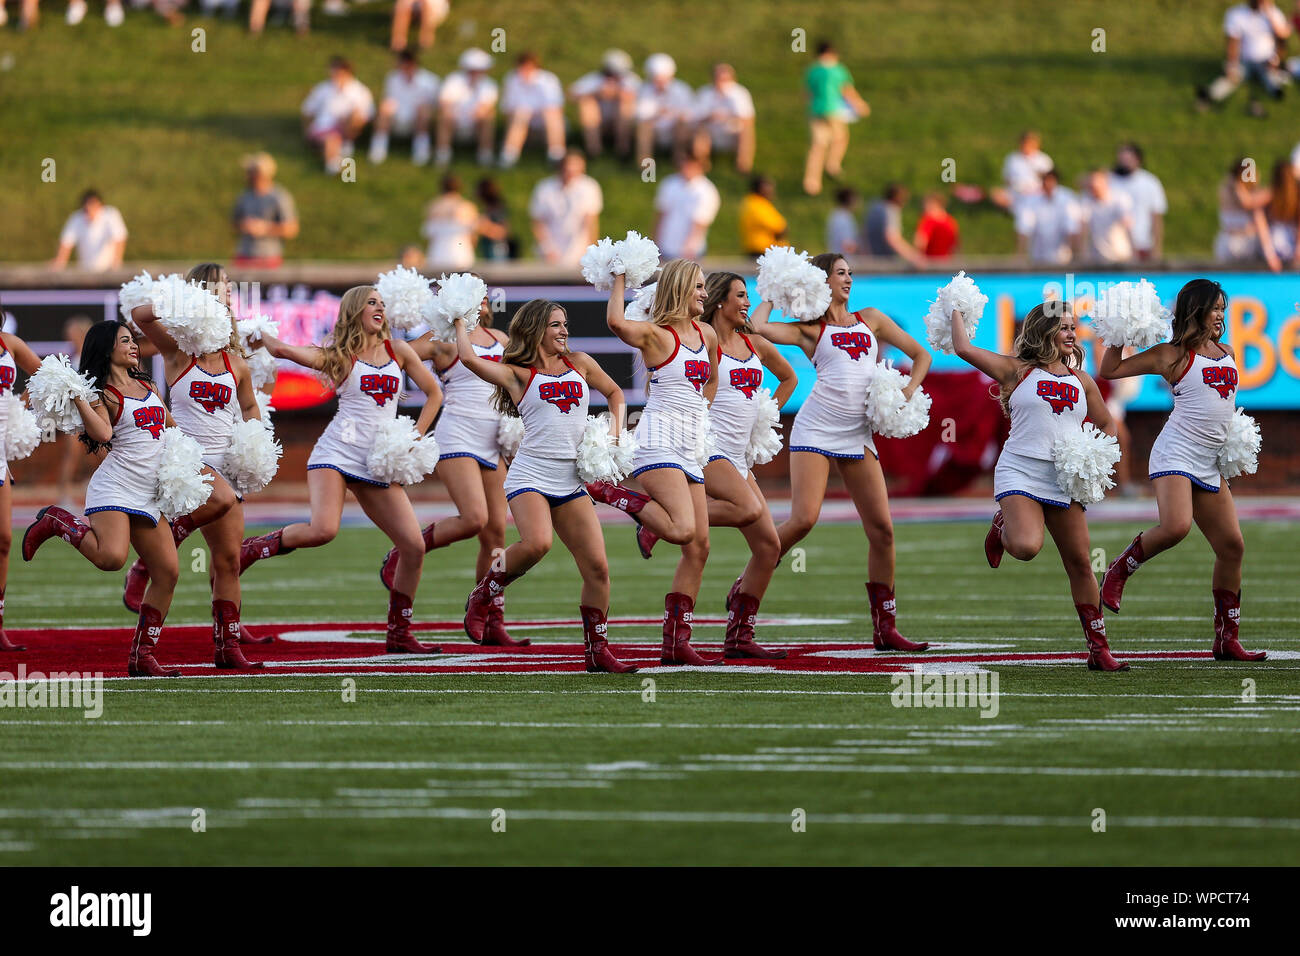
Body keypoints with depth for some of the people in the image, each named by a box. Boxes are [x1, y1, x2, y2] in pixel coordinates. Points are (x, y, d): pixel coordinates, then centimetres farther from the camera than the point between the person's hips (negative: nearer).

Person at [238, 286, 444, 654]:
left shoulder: (397, 350, 11)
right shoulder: (340, 355, 0)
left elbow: (433, 393, 18)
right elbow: (283, 350, -15)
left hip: (378, 464, 5)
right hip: (337, 453, -5)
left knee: (414, 547, -2)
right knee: (323, 530, -29)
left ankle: (399, 634, 12)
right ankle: (250, 549, -4)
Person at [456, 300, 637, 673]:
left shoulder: (579, 363, 16)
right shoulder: (518, 374, 2)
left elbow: (614, 392, 30)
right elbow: (469, 358, -12)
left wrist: (614, 426, 13)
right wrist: (460, 324, 3)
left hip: (571, 482, 5)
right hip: (530, 475, -5)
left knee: (597, 566, -3)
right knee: (537, 543, -31)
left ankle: (597, 649, 9)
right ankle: (485, 594, -4)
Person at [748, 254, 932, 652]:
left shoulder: (870, 320, 17)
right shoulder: (810, 329, 6)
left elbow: (920, 355, 21)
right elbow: (757, 327, -10)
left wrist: (908, 391, 3)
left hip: (857, 435, 4)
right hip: (816, 429, -4)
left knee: (882, 528, -3)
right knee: (803, 519, -19)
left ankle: (885, 627, 2)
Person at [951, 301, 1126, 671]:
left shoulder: (1081, 380, 14)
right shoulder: (1017, 371, 1)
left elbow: (1106, 425, 24)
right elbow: (964, 349, -7)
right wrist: (956, 311, 5)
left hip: (1065, 481, 4)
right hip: (1020, 472, -4)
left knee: (1080, 563, 3)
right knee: (1026, 547, -28)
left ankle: (1098, 649, 10)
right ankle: (1003, 525, 11)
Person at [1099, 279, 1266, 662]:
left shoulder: (1227, 354, 15)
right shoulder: (1172, 355, -4)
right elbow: (1110, 371, -2)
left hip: (1210, 464, 7)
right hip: (1176, 454, -7)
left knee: (1232, 546, 3)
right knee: (1175, 526, -30)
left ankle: (1227, 638, 11)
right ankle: (1119, 571, -2)